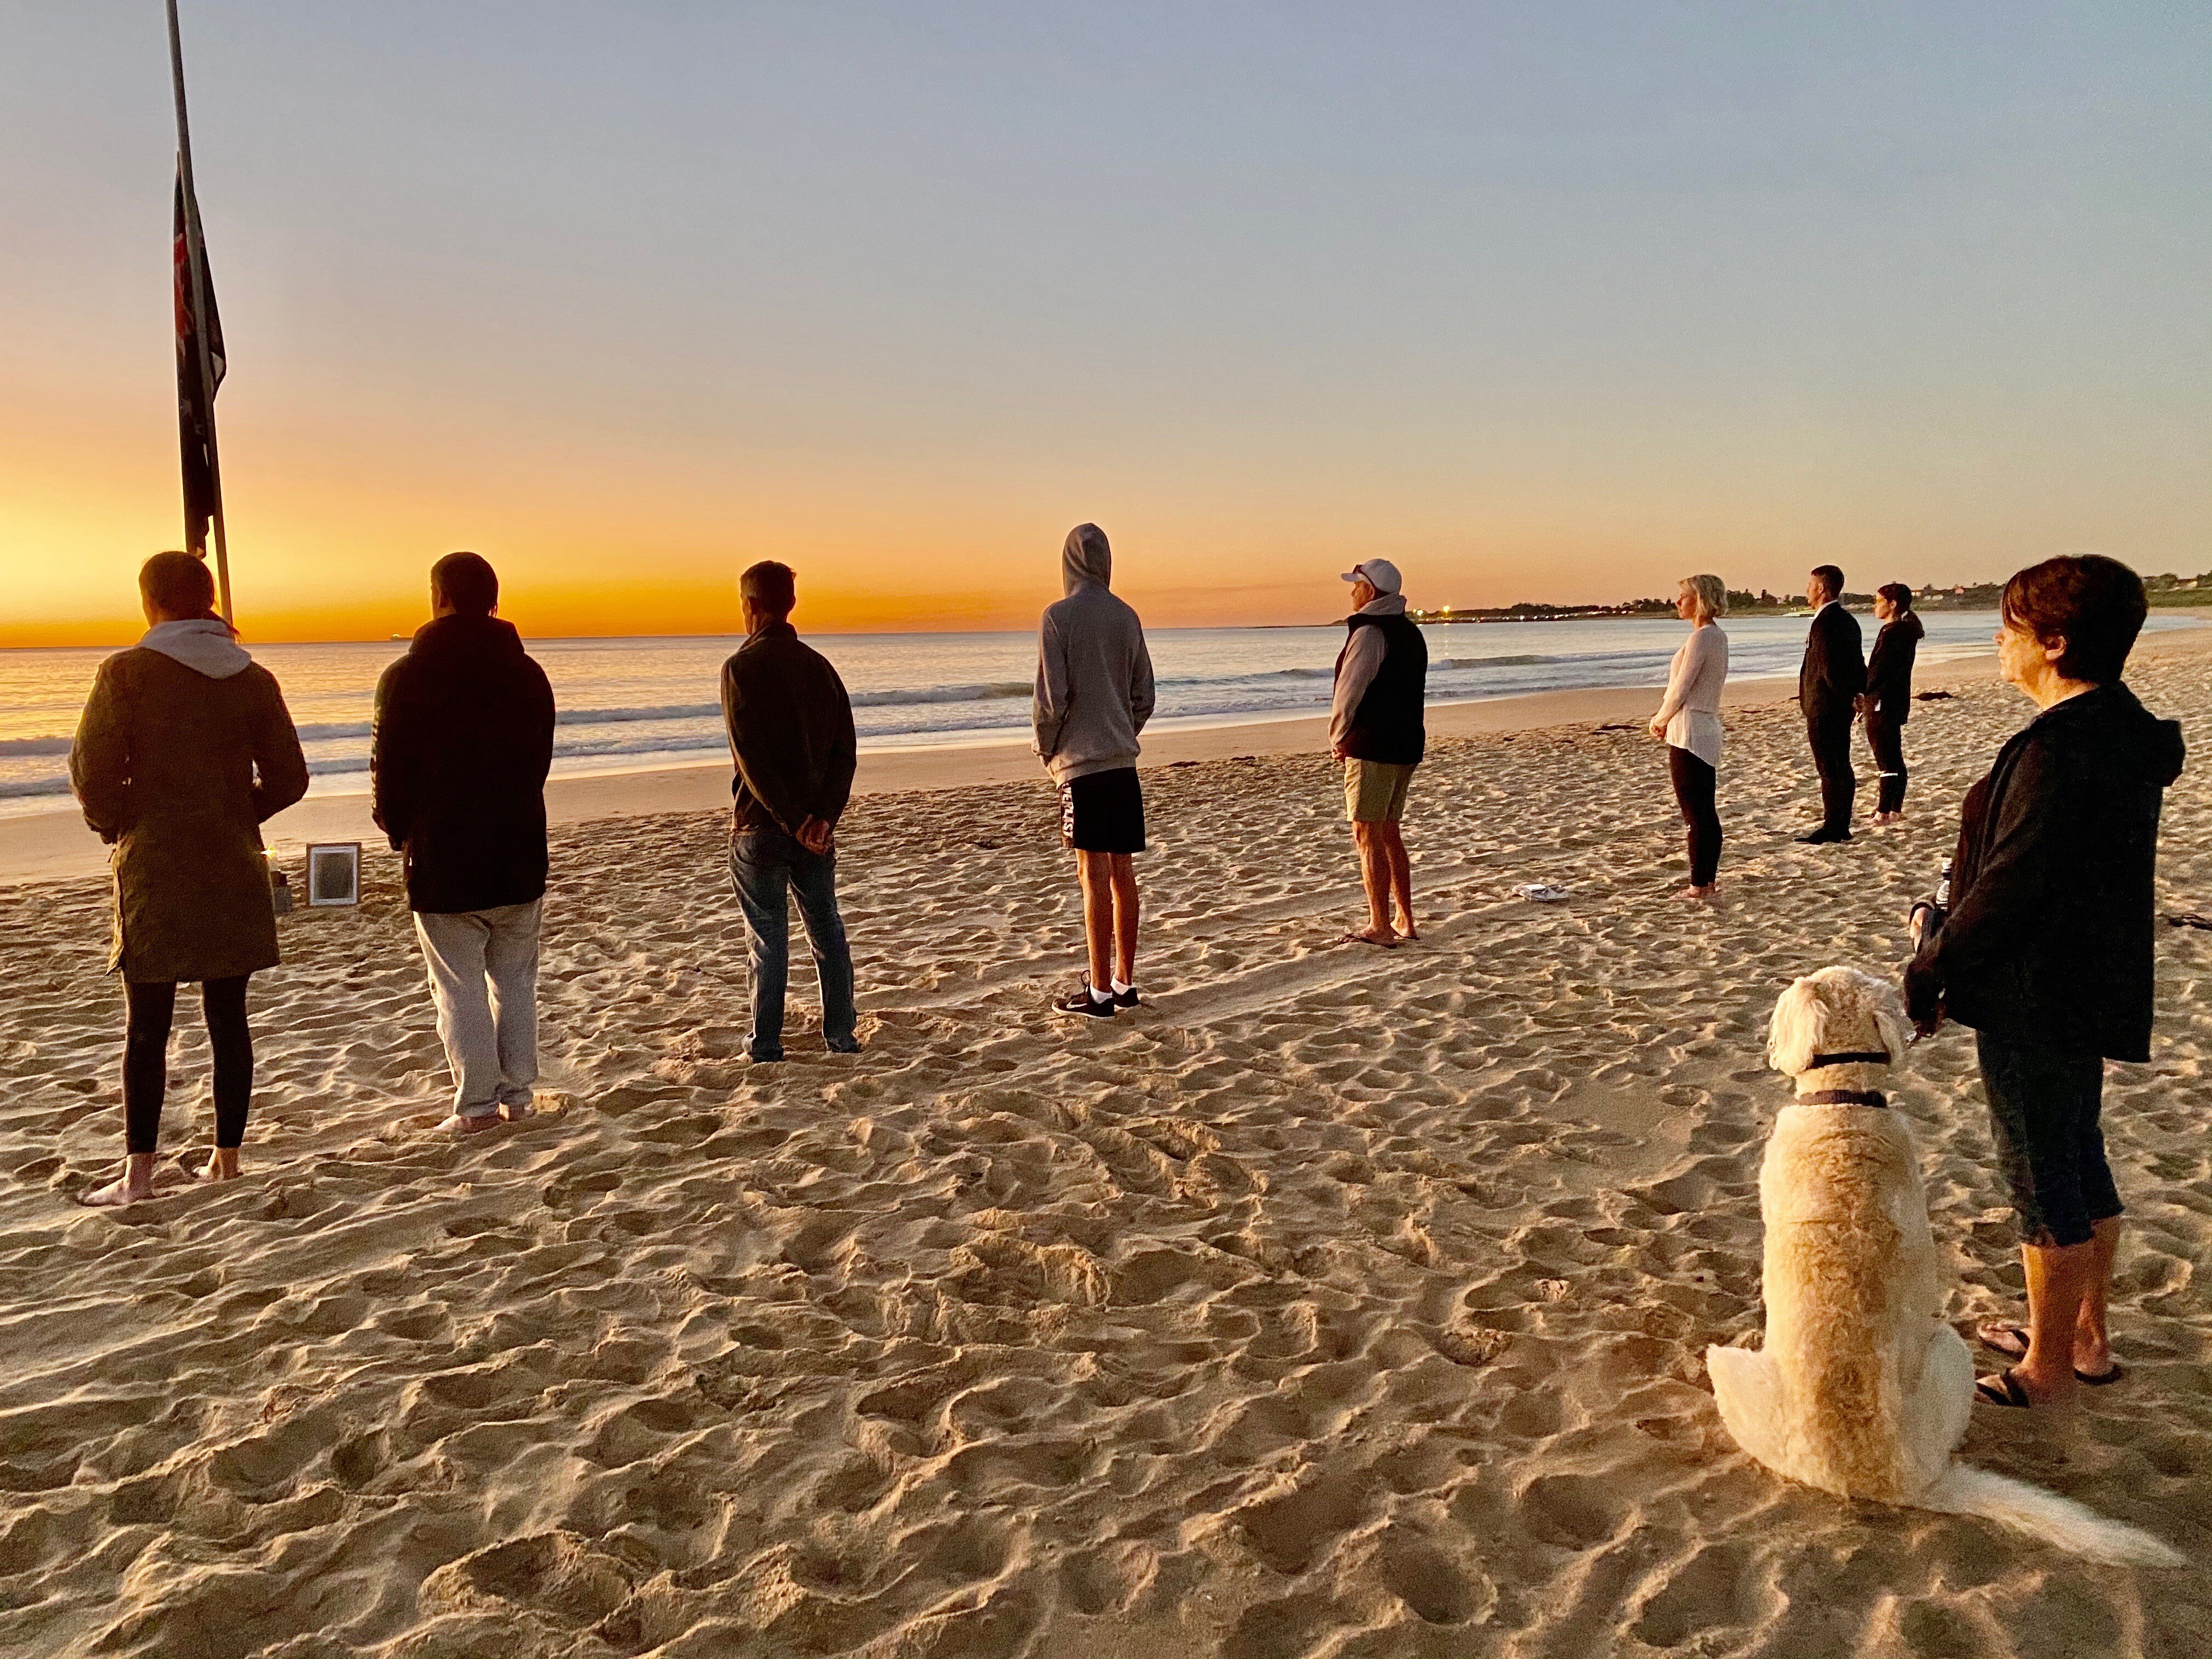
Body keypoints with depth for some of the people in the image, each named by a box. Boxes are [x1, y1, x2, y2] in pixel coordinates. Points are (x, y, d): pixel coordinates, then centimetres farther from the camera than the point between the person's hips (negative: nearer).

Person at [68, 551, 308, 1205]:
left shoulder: (126, 672, -7)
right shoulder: (254, 679, 3)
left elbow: (93, 772, -11)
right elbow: (288, 779, 4)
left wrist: (116, 826, 7)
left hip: (154, 871, -3)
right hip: (232, 872, 3)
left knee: (147, 1024, 3)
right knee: (228, 1017, 9)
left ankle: (139, 1173, 5)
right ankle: (227, 1158, 15)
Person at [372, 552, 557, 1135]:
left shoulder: (408, 676, -9)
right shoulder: (528, 673, 5)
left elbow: (389, 767, -6)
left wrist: (399, 830, 11)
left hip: (443, 858, -4)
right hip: (520, 852, 4)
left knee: (460, 987, 3)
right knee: (516, 979, 14)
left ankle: (478, 1105, 4)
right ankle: (518, 1093, 17)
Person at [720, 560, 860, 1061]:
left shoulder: (741, 668, -10)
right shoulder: (819, 666, 7)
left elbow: (753, 757, -18)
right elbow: (845, 750, 0)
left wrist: (793, 820, -17)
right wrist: (824, 816, -9)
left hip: (761, 827, -4)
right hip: (816, 825, 4)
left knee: (768, 940, 4)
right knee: (827, 931, 14)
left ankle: (766, 1046, 10)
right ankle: (842, 1035, 19)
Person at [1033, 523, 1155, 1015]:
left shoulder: (1059, 616, -9)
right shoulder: (1127, 617, 8)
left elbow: (1051, 698, -11)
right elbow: (1144, 696, 11)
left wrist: (1045, 748, 4)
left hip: (1081, 761, -5)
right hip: (1123, 759, 6)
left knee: (1094, 874, -3)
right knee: (1122, 873, 10)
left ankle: (1100, 991, 1)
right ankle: (1125, 983, 18)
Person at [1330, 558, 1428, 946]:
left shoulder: (1370, 632, -14)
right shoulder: (1410, 631, 16)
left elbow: (1349, 691, -16)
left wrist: (1338, 739, -2)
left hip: (1373, 748, -9)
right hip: (1407, 746, 9)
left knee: (1368, 835, -5)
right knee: (1389, 833, 16)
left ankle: (1380, 928, -4)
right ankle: (1406, 923, 19)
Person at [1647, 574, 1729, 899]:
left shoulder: (1701, 638, -16)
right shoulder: (1718, 636, 14)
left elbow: (1681, 688, -17)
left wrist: (1659, 720, 0)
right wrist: (1666, 718, 10)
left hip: (1689, 735, -10)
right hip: (1708, 730, 10)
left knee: (1695, 813, -4)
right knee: (1706, 812, 14)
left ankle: (1701, 884, 1)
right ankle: (1708, 880, 21)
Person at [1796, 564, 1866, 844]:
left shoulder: (1824, 622, -18)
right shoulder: (1848, 620, 14)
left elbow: (1829, 668, -21)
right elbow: (1857, 664, 18)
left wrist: (1850, 697, -11)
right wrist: (1858, 694, 13)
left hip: (1823, 708, -10)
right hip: (1841, 708, 10)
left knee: (1829, 769, -5)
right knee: (1841, 766, 14)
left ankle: (1832, 829, 0)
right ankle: (1841, 827, 21)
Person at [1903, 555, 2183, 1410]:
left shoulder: (2061, 747, -25)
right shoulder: (2125, 731, 7)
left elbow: (2011, 882, -24)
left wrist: (1931, 970, -12)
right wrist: (1950, 952, 15)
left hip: (2035, 1000, -10)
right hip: (2093, 986, 10)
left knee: (2042, 1178, 3)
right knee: (2080, 1158, 21)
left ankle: (2049, 1369, 18)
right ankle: (2086, 1337, 36)